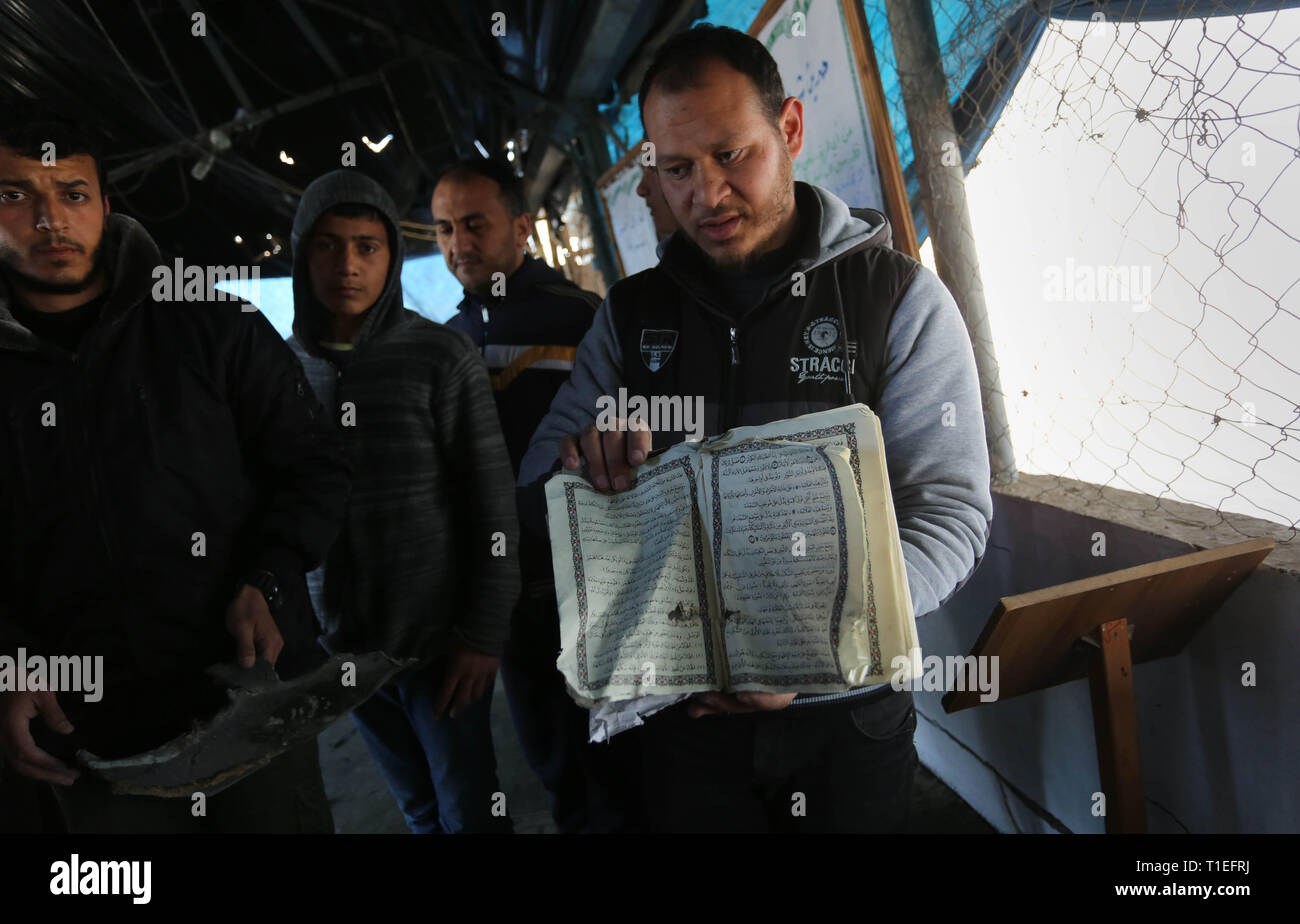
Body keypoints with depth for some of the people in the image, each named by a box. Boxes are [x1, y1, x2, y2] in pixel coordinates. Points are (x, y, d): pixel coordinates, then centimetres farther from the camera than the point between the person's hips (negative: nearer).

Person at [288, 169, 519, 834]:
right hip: (342, 646, 4)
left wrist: (483, 632, -11)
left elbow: (493, 504, -10)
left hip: (440, 643, -3)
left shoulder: (442, 358, -10)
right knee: (419, 809, 19)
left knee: (469, 811, 9)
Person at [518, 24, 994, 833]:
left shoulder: (902, 298, -8)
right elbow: (538, 481, 4)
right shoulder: (632, 313, 2)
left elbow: (953, 510, -13)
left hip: (846, 713, -2)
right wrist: (581, 466, -22)